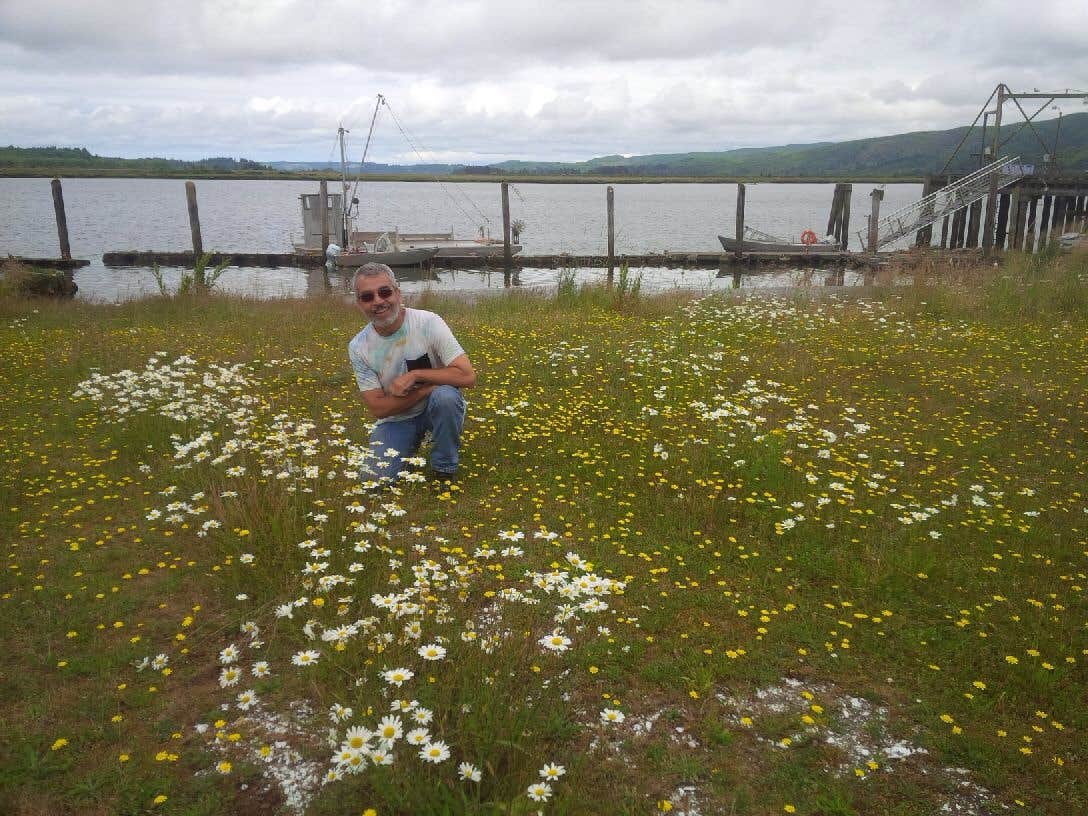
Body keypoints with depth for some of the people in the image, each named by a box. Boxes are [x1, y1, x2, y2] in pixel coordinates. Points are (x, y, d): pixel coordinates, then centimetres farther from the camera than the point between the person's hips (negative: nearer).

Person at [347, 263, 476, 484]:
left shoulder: (428, 323, -19)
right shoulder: (358, 347, -11)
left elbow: (467, 376, -23)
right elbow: (377, 408, -13)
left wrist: (414, 375, -27)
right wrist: (428, 387, -23)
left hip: (437, 409, -2)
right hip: (396, 419, 2)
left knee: (445, 395, -36)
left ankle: (444, 469, -11)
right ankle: (412, 444, 17)